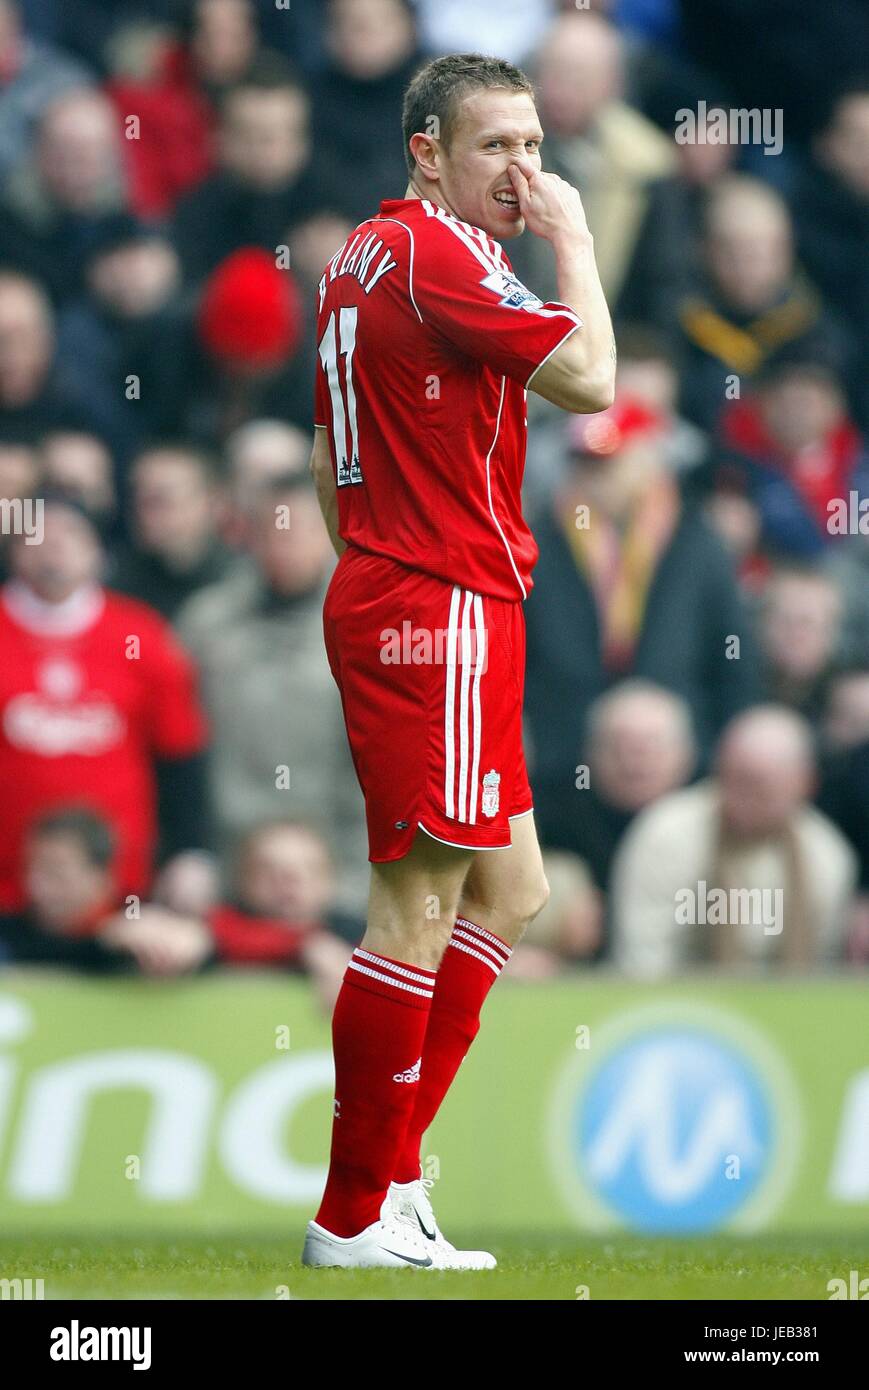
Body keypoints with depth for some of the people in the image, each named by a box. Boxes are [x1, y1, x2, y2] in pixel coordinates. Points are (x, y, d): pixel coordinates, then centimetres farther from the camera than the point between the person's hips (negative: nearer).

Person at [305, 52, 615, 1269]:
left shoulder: (368, 253, 16)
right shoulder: (431, 253, -15)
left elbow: (330, 462, 22)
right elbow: (588, 377, -21)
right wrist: (572, 235, -9)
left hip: (389, 602, 11)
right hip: (441, 610, -11)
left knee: (510, 889, 16)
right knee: (419, 904, -7)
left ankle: (389, 1169, 15)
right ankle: (354, 1221, -4)